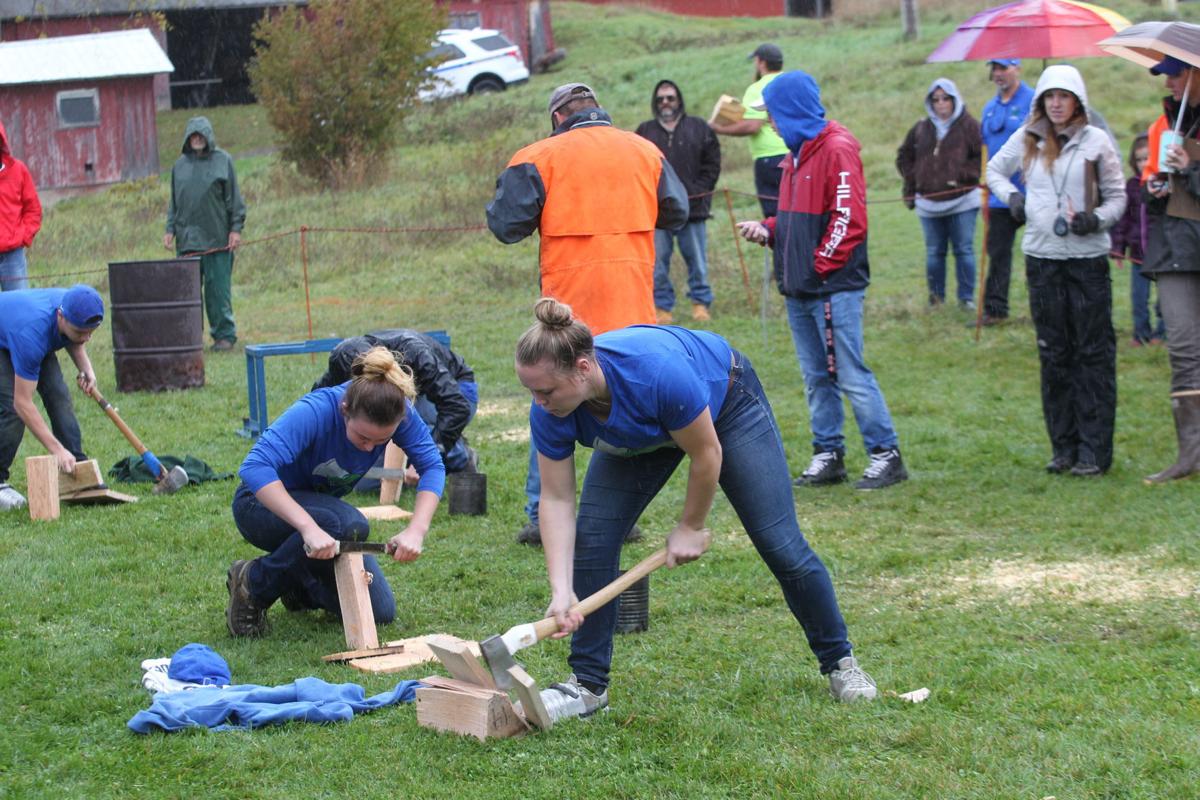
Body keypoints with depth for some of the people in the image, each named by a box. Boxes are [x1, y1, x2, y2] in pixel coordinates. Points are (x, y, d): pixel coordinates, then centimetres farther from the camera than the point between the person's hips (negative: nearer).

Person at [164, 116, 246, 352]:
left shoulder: (222, 160, 2)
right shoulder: (180, 164, 12)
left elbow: (234, 198, 2)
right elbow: (174, 202, 17)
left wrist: (236, 229, -3)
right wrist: (170, 230, 10)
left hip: (217, 238, -3)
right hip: (187, 239, 3)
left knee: (219, 288, -2)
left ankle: (224, 335, 6)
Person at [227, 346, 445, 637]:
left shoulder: (399, 413, -21)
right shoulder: (313, 413, -36)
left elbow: (432, 466, -20)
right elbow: (255, 467, -46)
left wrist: (417, 530, -38)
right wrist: (309, 527, -56)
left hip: (320, 506, 6)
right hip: (264, 505, -6)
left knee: (380, 612, -5)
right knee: (349, 525, -37)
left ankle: (299, 584, 24)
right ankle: (253, 584, -13)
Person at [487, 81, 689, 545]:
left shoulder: (539, 158, -3)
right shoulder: (645, 151, 8)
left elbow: (507, 225, -5)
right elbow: (677, 213, 14)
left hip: (568, 299, -2)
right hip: (633, 301, 2)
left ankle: (542, 517, 5)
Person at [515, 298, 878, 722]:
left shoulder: (657, 370, -45)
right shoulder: (550, 411, -30)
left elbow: (706, 453, -29)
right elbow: (556, 499, -22)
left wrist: (690, 527, -14)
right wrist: (561, 591, -31)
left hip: (726, 401, -4)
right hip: (640, 436, 4)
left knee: (780, 543, -4)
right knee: (591, 539, -11)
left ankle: (840, 662, 16)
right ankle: (587, 685, 0)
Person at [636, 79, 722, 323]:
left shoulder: (698, 128, 8)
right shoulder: (645, 131, 10)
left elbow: (712, 164, 7)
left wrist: (698, 191, -3)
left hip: (693, 208, 0)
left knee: (697, 259, 3)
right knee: (658, 261, 0)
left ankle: (700, 303, 15)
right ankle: (662, 306, 8)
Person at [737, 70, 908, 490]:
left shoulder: (837, 149, -11)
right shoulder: (797, 153, 17)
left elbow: (848, 218, -17)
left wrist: (820, 265, -15)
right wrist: (767, 229, 6)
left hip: (834, 287, -9)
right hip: (799, 290, 9)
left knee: (851, 375, -6)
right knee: (817, 378, 11)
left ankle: (886, 453, 1)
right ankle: (828, 456, 17)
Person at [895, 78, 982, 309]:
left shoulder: (968, 126, -1)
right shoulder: (921, 129, 11)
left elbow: (982, 157, -6)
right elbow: (904, 156, 21)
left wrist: (963, 176, -14)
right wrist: (912, 182, 9)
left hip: (962, 201, -3)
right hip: (929, 203, 4)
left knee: (964, 250, 0)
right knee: (934, 252, 7)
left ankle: (966, 297, 7)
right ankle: (936, 296, 17)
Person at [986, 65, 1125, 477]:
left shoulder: (1096, 141, 0)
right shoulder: (1026, 139, 7)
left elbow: (1117, 196, 4)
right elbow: (995, 170, 24)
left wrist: (1096, 220, -15)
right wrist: (1010, 195, 5)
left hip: (1088, 257, -3)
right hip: (1042, 257, 3)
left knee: (1094, 353, -4)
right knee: (1053, 355, 7)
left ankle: (1094, 451, -2)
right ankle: (1064, 447, 14)